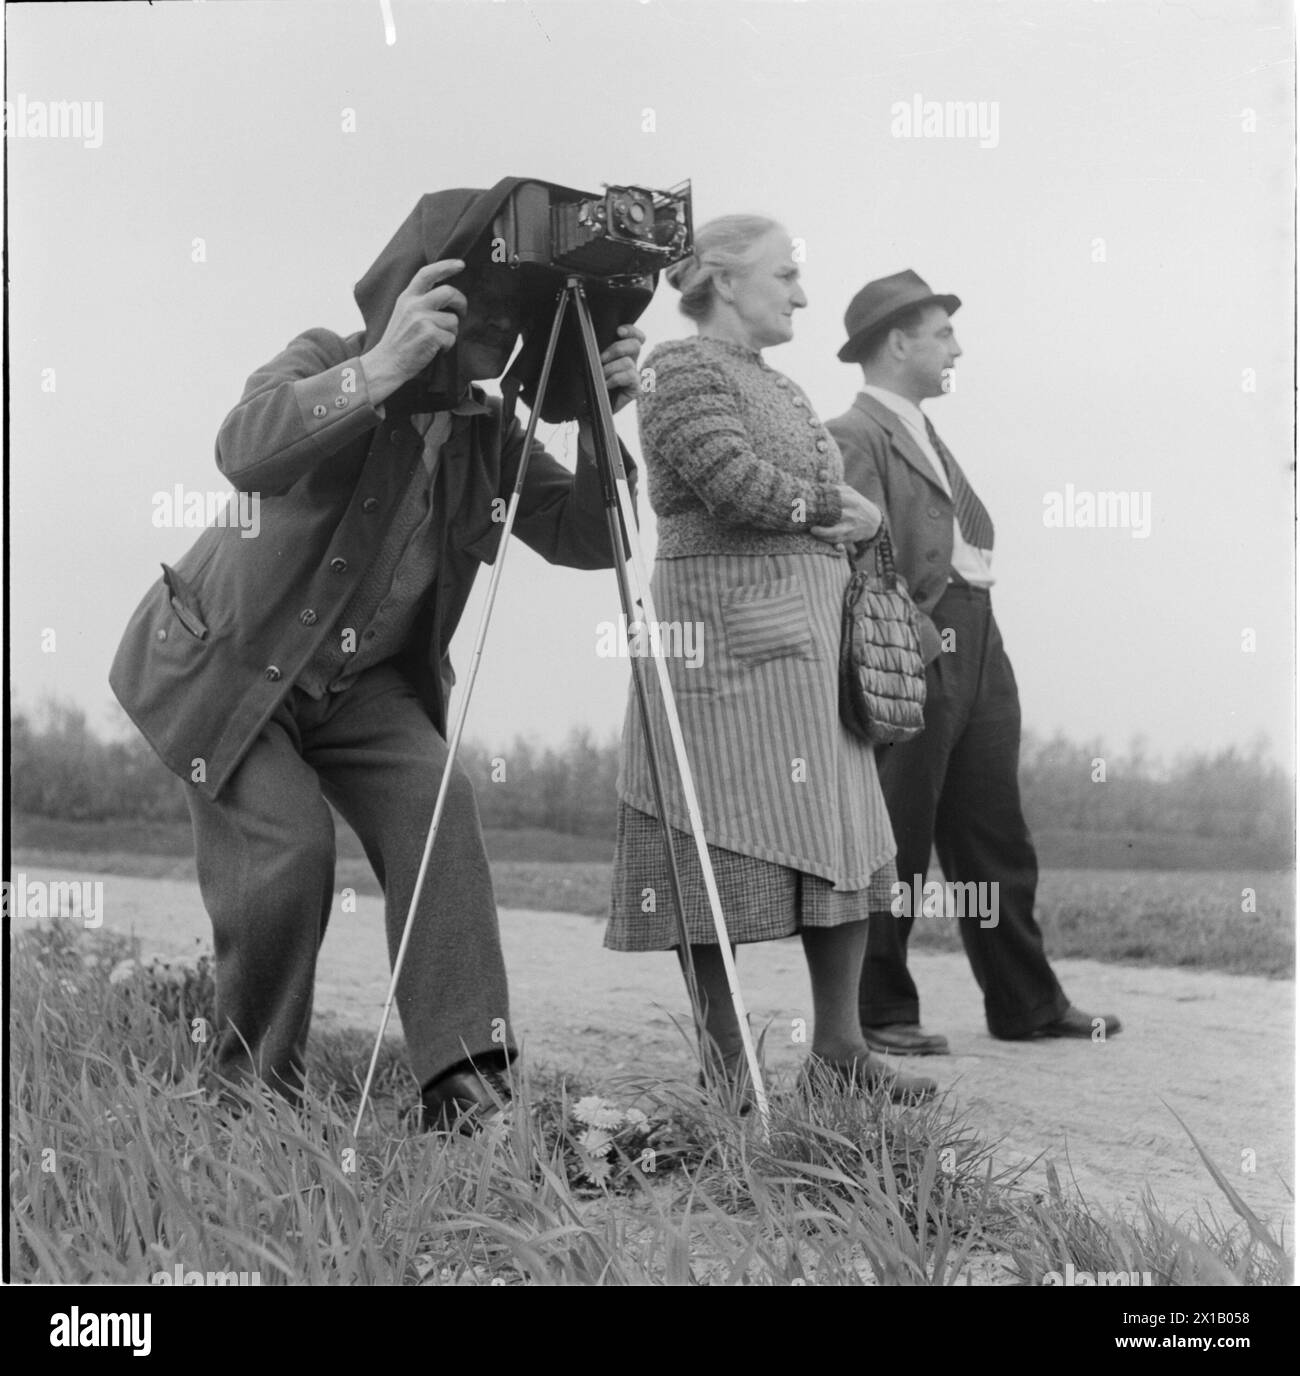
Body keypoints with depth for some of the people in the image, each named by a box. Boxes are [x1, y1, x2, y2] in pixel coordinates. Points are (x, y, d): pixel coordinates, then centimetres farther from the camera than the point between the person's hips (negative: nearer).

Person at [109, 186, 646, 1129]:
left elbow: (585, 539, -9)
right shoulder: (324, 362, -18)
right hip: (226, 664, -4)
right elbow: (246, 451, -40)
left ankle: (467, 1085, -21)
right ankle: (252, 1089, 3)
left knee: (439, 807, -19)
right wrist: (378, 370, -52)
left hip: (364, 681, 5)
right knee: (288, 845, -20)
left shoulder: (488, 432, -3)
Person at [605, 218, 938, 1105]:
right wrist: (838, 511, -5)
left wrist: (862, 518, 3)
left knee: (844, 840, 6)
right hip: (727, 632, -9)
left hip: (816, 635, 9)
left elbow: (838, 508, 24)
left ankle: (839, 1048, 12)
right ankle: (724, 1059, 4)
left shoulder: (775, 385, 22)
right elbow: (736, 484, -18)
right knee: (722, 847, -4)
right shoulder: (680, 371, -5)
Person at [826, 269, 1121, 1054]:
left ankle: (1027, 1004, 21)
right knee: (896, 847, -1)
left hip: (978, 657, 9)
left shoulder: (927, 435, 21)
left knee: (998, 844, 13)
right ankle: (880, 1013, 9)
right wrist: (914, 641, -19)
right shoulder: (856, 438, -9)